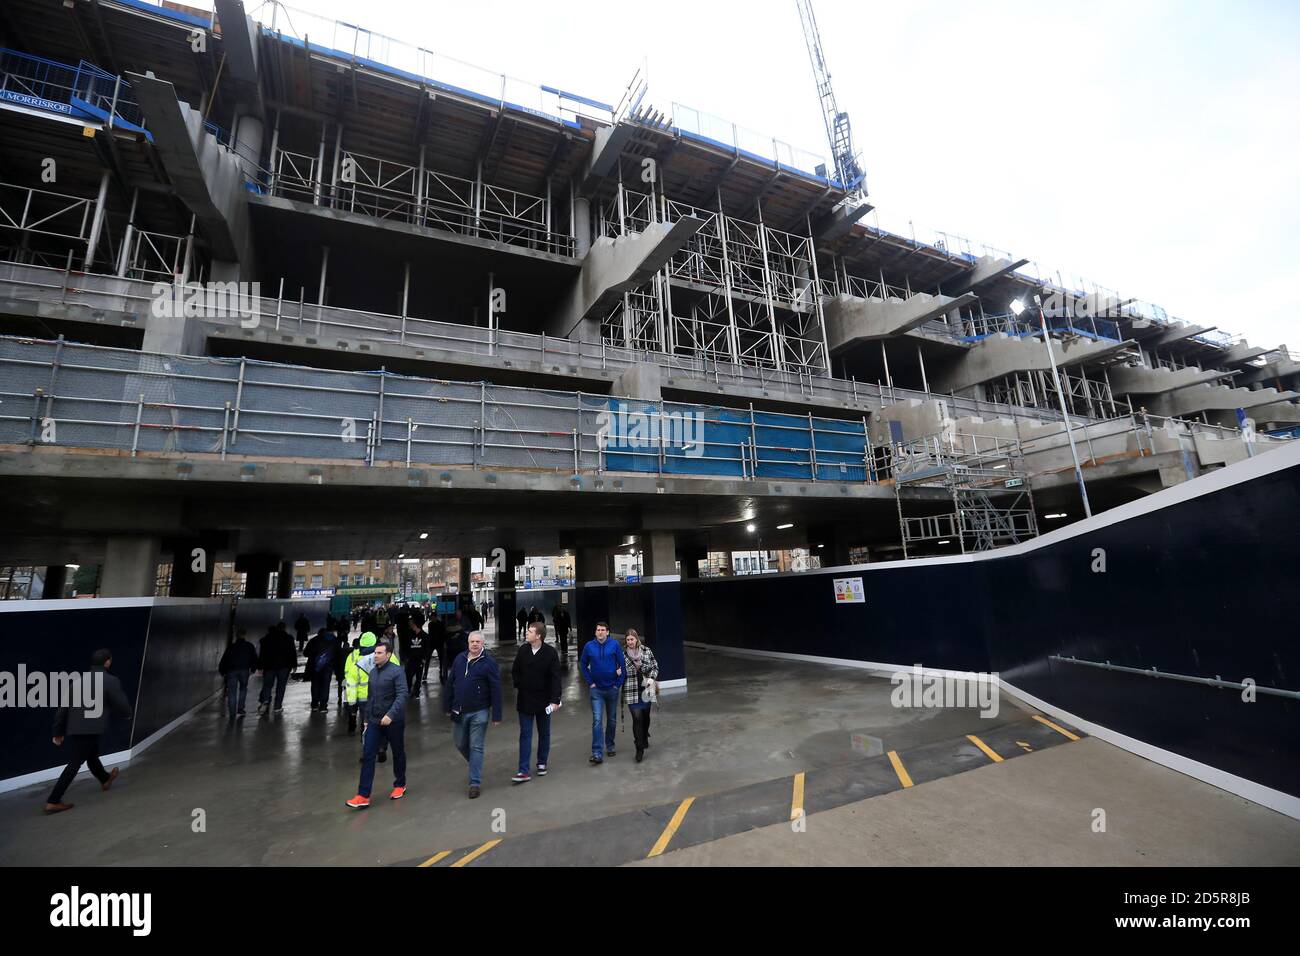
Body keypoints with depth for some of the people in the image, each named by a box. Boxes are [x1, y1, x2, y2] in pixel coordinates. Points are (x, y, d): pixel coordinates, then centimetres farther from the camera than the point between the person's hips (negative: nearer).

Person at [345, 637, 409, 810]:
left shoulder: (396, 671, -15)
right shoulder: (372, 671, 6)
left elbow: (402, 695, -22)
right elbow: (370, 697, 16)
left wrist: (390, 715, -31)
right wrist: (367, 719, 16)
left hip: (393, 721, -5)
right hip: (374, 721, 5)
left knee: (398, 753, 12)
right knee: (368, 756, -1)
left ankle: (400, 785, 31)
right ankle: (363, 796, 5)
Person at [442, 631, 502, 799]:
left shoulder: (489, 662, -13)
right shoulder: (459, 659, 1)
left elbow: (496, 690, -12)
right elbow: (450, 683, 8)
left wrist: (496, 716, -13)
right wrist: (447, 706, 8)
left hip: (479, 712, -5)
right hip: (459, 711, 5)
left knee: (476, 747, 2)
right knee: (460, 744, 17)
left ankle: (475, 783, 14)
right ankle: (476, 765, 43)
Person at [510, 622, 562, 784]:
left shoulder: (550, 653, -14)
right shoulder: (523, 651, -4)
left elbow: (555, 678, -14)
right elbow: (514, 671, 10)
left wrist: (555, 699, -19)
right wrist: (519, 686, -1)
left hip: (543, 700, -1)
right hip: (525, 700, 2)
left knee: (544, 733, 14)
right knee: (525, 735, 2)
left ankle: (542, 764, 32)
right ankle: (523, 771, 6)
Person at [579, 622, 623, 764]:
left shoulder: (614, 645, -8)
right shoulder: (589, 646, -5)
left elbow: (622, 664, -5)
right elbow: (583, 665, 5)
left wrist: (619, 683, -7)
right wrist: (590, 682, -1)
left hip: (612, 688, 1)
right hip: (596, 690, 0)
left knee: (612, 720, 14)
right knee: (597, 720, -10)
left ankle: (610, 746, 34)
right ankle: (597, 753, -7)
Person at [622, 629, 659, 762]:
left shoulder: (647, 651, -2)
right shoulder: (623, 655, -5)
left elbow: (655, 666, 5)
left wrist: (651, 678, -9)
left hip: (646, 689, 2)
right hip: (632, 692, -2)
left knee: (645, 716, 17)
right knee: (637, 718, -8)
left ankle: (644, 739, 43)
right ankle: (640, 748, 1)